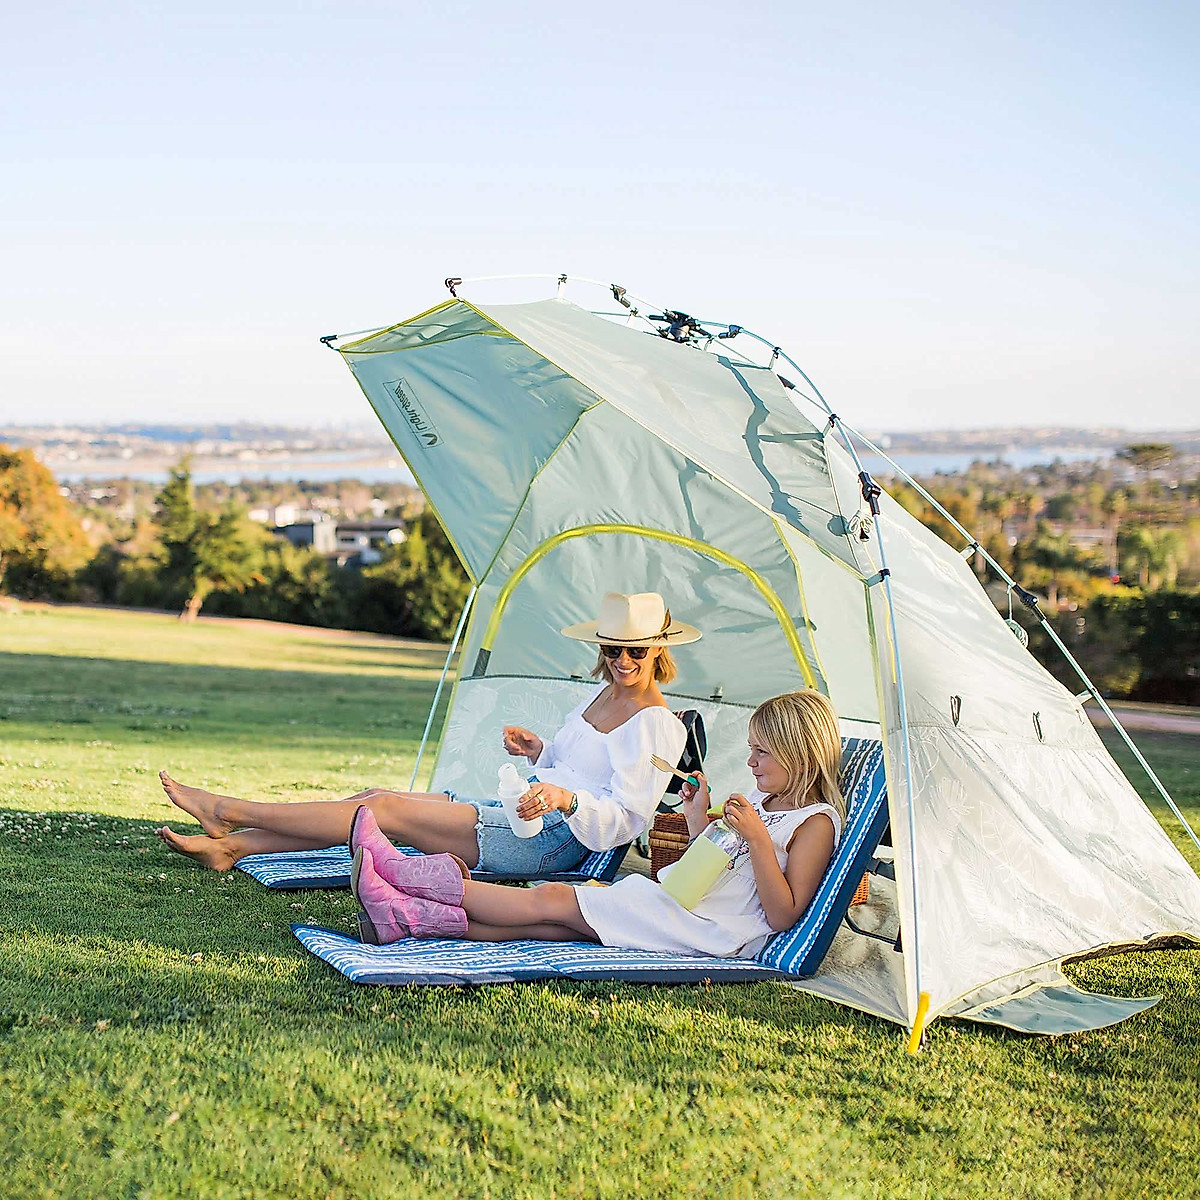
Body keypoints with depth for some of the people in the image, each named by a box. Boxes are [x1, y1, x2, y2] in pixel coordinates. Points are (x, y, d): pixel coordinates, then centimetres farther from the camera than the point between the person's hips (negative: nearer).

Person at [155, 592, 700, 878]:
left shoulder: (657, 723, -9)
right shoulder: (599, 697, 18)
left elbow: (624, 819, -17)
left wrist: (566, 797, -33)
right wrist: (540, 751, 11)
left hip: (552, 839, -9)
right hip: (516, 812, 9)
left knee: (385, 809, -14)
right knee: (376, 796, -2)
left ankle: (229, 812, -4)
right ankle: (229, 845, -1)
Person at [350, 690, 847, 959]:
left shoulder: (816, 822, -7)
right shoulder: (758, 802, 20)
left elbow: (782, 916, -15)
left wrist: (757, 840, -22)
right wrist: (698, 824, 8)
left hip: (711, 929, -8)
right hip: (677, 902, 8)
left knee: (552, 900, -10)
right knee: (549, 922, -8)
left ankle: (407, 872, -8)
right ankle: (407, 916, -17)